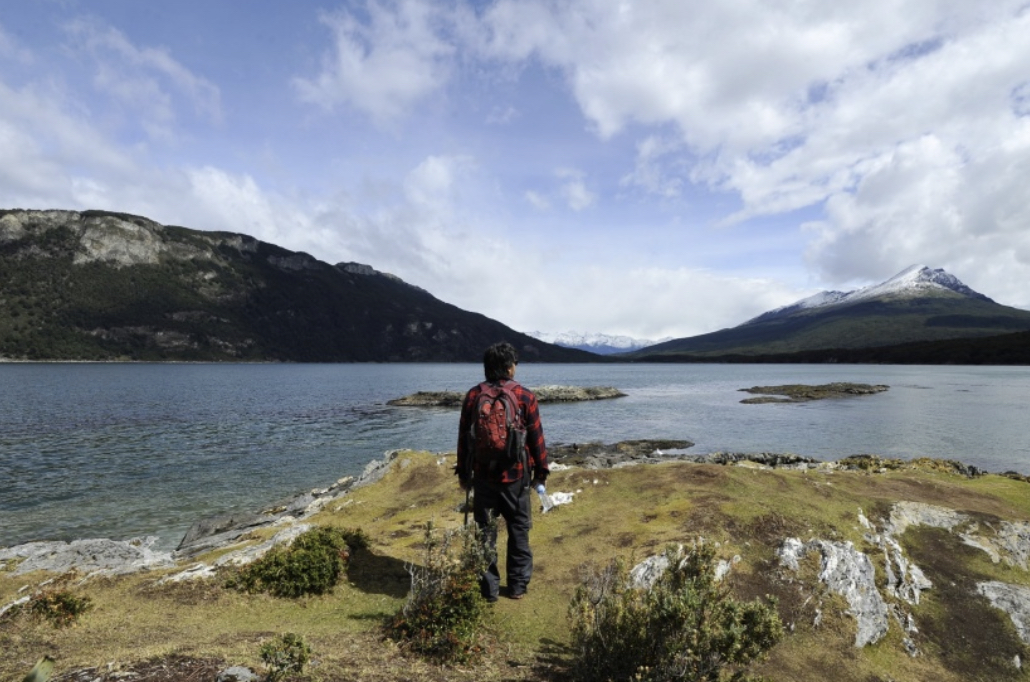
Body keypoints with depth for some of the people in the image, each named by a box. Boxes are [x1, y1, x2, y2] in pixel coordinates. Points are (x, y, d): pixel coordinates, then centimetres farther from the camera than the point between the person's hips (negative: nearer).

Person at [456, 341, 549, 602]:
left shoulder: (473, 395, -2)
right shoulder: (525, 396, -8)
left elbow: (463, 438, 3)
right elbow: (536, 438, -4)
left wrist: (463, 473, 13)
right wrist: (541, 471, 8)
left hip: (483, 475, 1)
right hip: (516, 475, -1)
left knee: (485, 532, 12)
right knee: (519, 531, 14)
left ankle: (489, 588, 18)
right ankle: (518, 585, 23)